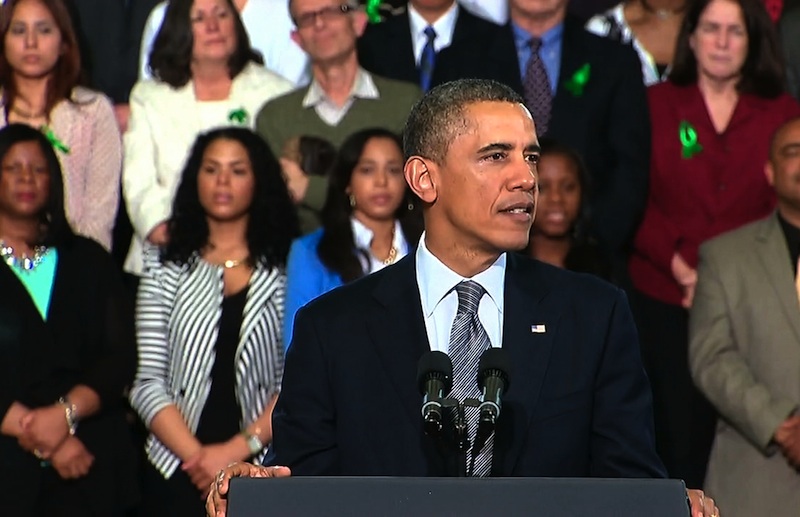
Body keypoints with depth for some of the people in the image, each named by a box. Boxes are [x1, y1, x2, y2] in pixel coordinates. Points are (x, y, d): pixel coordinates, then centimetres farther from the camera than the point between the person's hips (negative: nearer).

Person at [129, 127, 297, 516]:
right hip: (176, 474, 1)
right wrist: (197, 455, -9)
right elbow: (147, 382, 2)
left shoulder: (285, 270, 5)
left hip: (262, 470, -1)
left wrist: (239, 448, -12)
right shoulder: (165, 268, 10)